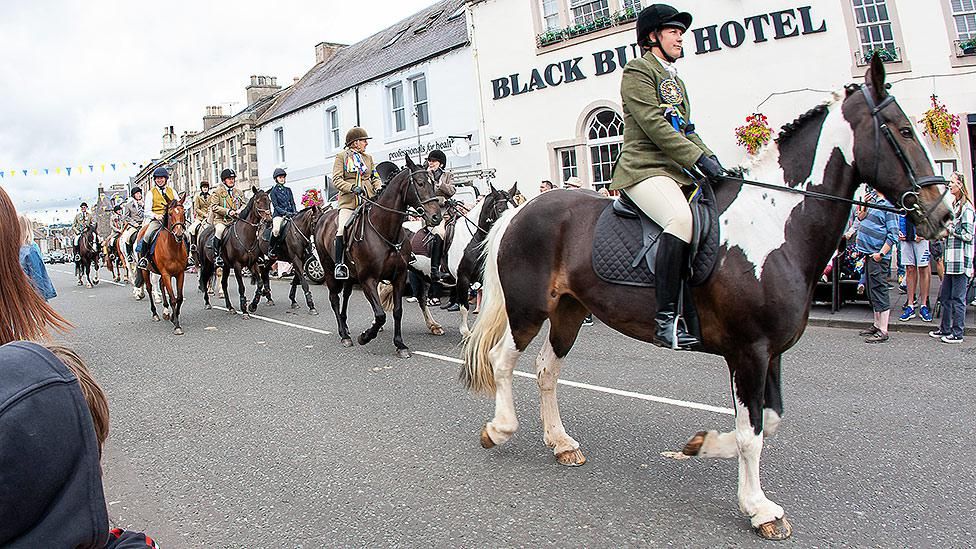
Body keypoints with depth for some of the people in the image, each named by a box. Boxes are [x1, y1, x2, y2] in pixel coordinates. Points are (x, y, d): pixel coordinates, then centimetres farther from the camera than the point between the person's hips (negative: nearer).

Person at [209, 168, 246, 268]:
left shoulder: (238, 192, 17)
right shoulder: (217, 192, 3)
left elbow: (243, 204, 18)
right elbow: (214, 206, -5)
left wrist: (240, 211, -6)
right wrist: (228, 211, -17)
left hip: (236, 219, 4)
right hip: (221, 220, -4)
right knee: (219, 230, -35)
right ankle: (216, 255, -27)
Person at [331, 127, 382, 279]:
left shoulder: (368, 158, 21)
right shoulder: (342, 156, 7)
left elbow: (375, 177, 21)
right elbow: (336, 179, -2)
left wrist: (379, 188, -1)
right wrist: (352, 188, -17)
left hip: (368, 199, 4)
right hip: (348, 200, -4)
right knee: (342, 229, -20)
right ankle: (339, 264, -13)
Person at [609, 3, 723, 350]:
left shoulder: (676, 81, 28)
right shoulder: (638, 71, 0)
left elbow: (686, 131, 26)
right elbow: (654, 125, -13)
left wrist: (710, 157, 7)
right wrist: (699, 158, -17)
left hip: (677, 169, 9)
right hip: (645, 168, -9)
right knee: (682, 218, -33)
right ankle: (667, 321, -33)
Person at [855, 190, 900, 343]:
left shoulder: (889, 206, -13)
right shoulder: (875, 202, 13)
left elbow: (893, 235, -17)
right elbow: (861, 218, 24)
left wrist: (881, 253, -19)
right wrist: (865, 205, 7)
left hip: (878, 257, -9)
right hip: (869, 254, 9)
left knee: (879, 292, -6)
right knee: (872, 293, 16)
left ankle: (883, 331, -1)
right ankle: (877, 325, 27)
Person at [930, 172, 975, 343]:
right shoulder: (955, 206, 18)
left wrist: (948, 228, -11)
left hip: (961, 260, -9)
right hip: (951, 260, 9)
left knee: (957, 298, -3)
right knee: (945, 296, 13)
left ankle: (957, 334, 5)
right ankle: (945, 329, 22)